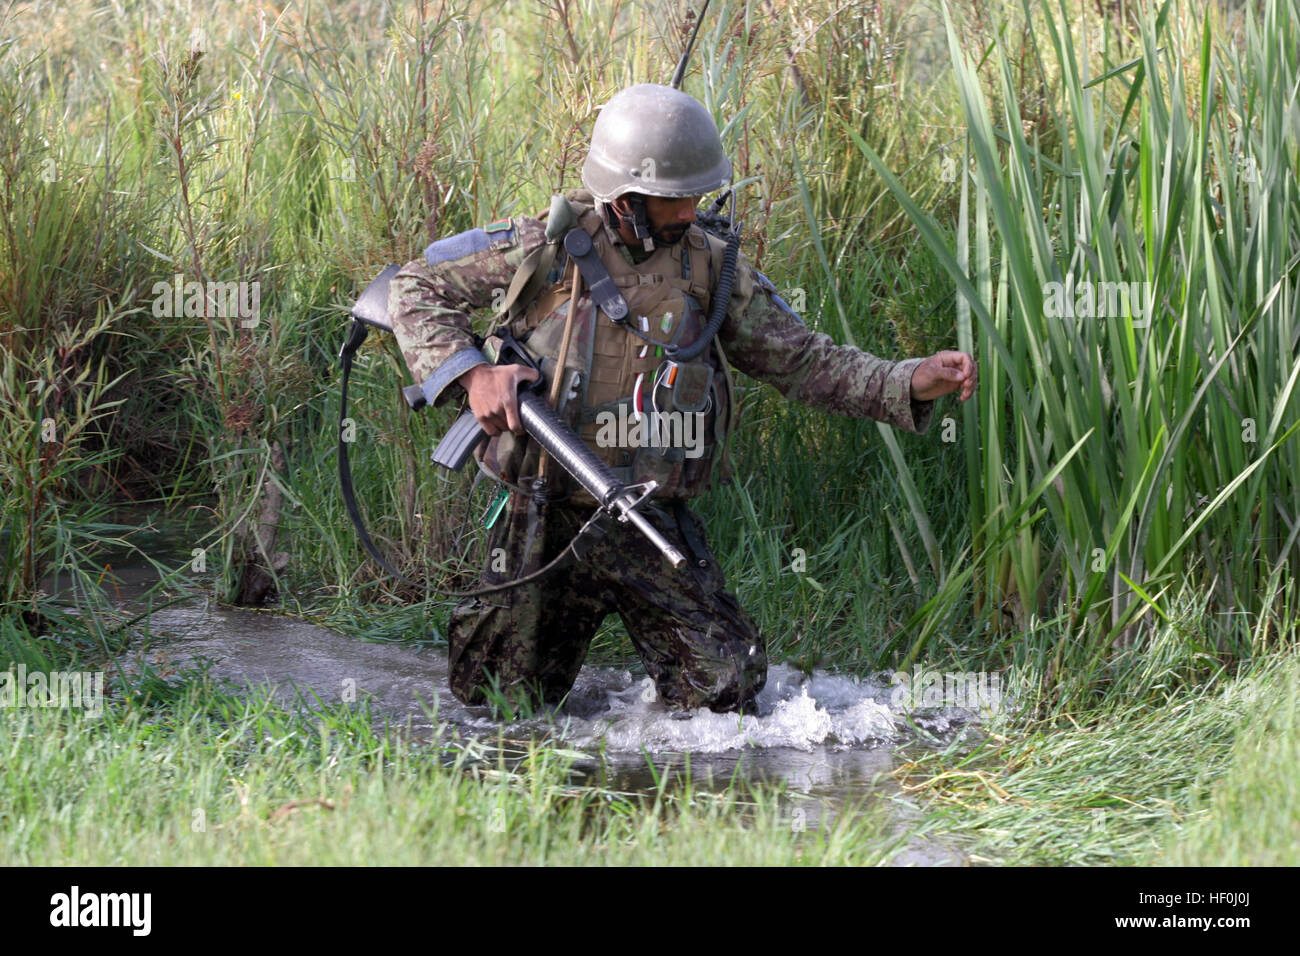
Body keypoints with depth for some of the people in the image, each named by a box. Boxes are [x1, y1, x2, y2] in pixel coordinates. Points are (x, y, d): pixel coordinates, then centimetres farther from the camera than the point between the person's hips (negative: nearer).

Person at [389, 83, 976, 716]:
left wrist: (912, 384, -12)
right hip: (546, 516, -2)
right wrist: (470, 374, -17)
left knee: (725, 695, -10)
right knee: (508, 712, 9)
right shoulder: (547, 248, -7)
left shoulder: (711, 270, 1)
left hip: (655, 522, 2)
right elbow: (416, 289, -1)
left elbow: (804, 362, 2)